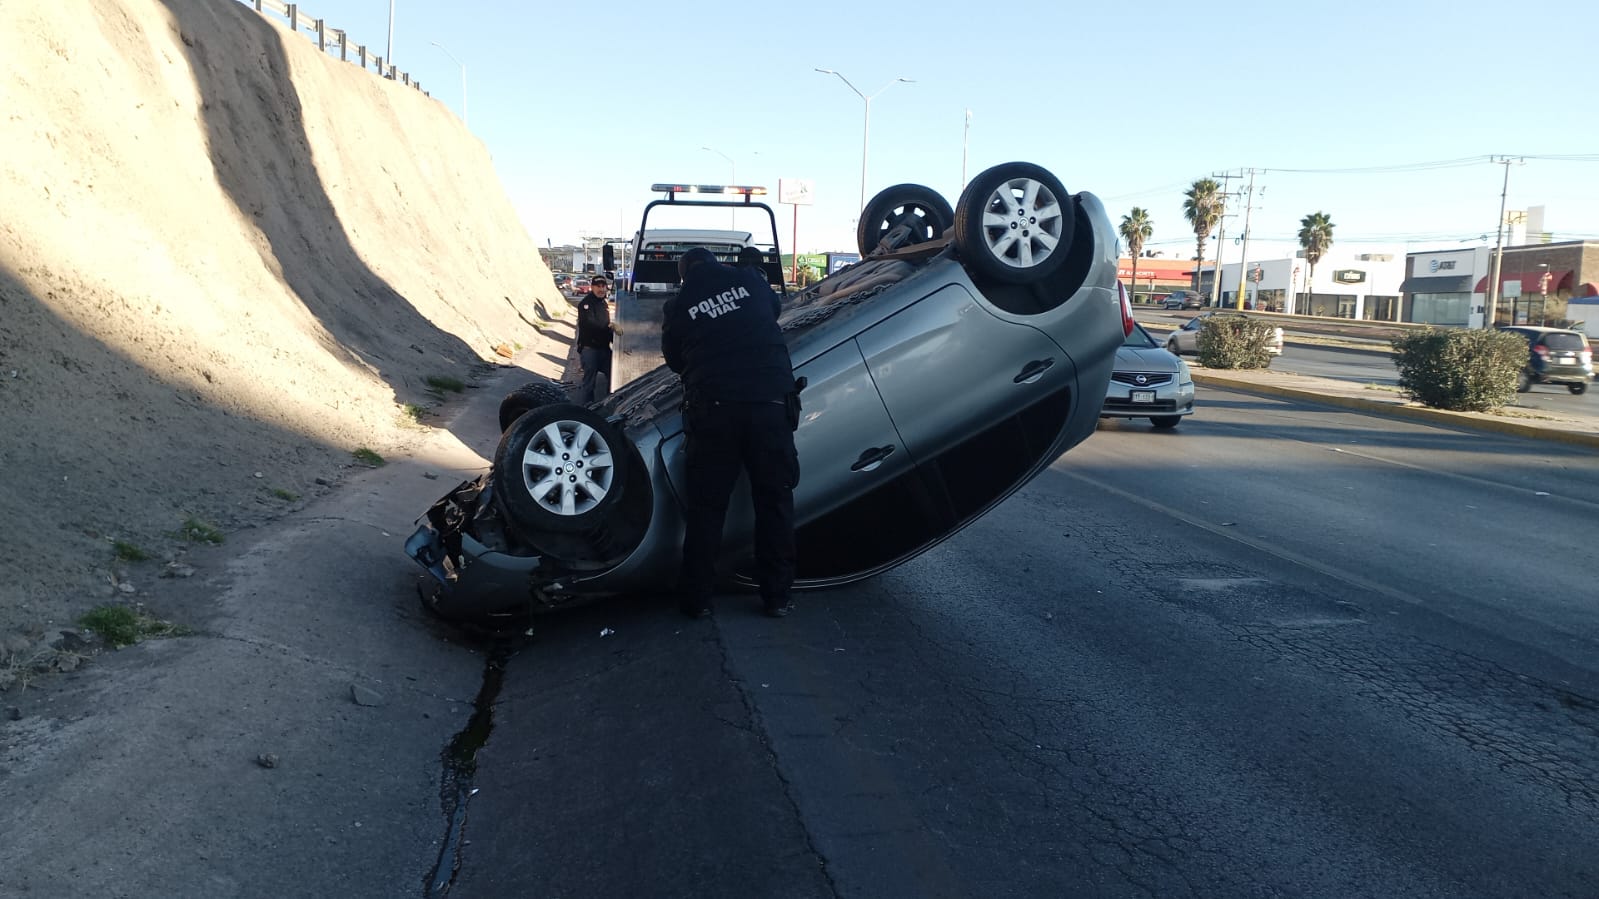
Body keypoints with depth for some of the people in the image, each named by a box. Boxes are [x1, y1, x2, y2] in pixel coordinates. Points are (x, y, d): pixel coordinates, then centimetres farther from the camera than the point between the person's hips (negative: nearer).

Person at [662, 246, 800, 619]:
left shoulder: (678, 306, 7)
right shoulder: (750, 280, 10)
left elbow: (674, 360, 17)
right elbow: (774, 310, 30)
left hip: (713, 408, -1)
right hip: (771, 399, 1)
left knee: (705, 505, 8)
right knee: (775, 500, 10)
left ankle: (696, 598, 13)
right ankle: (776, 595, 15)